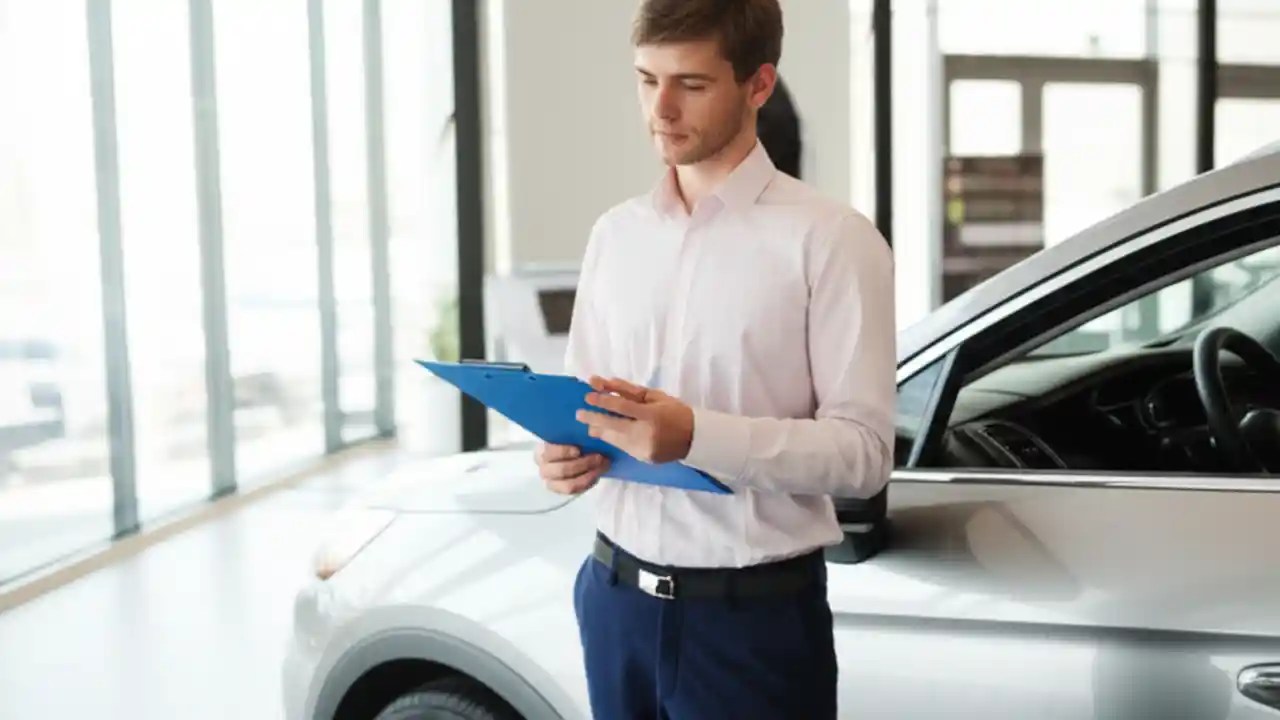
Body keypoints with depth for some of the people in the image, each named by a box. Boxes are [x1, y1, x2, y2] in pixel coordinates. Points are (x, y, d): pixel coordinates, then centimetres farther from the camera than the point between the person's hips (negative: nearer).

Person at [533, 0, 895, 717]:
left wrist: (696, 436, -25)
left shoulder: (830, 238, -10)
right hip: (616, 595, 5)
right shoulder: (614, 234, 7)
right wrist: (564, 452, -8)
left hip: (755, 612, -4)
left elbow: (865, 450, -15)